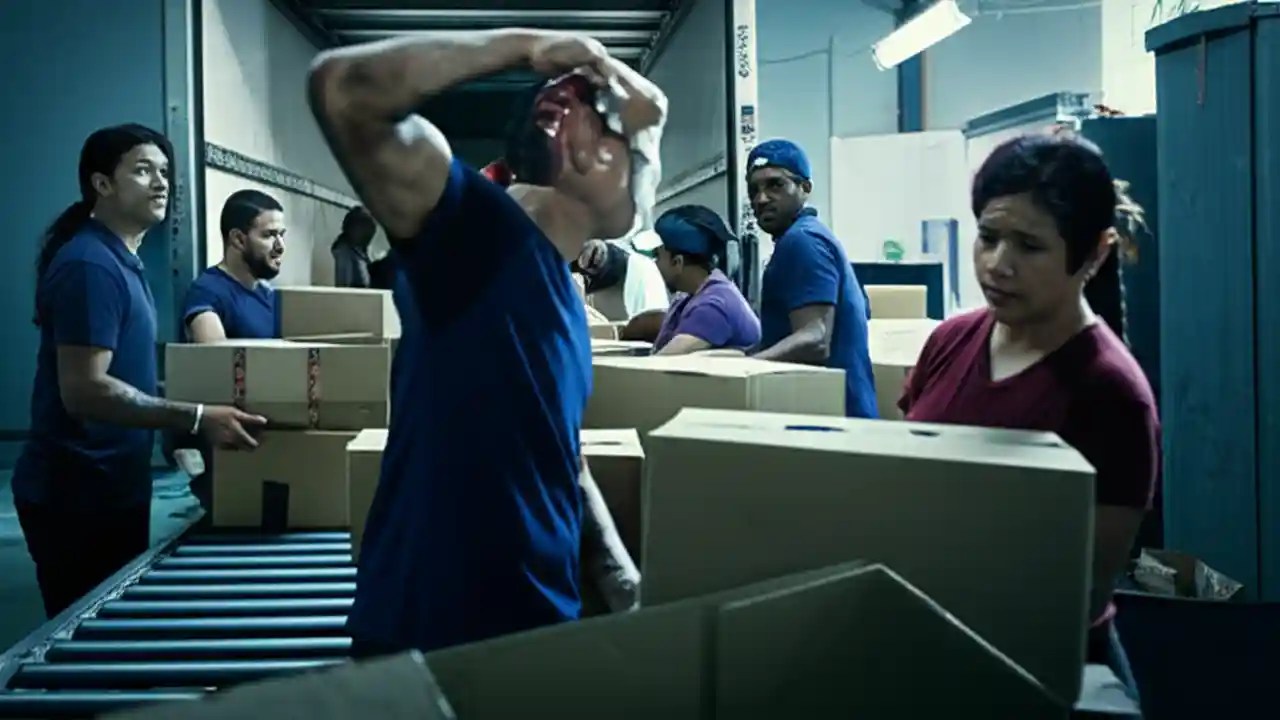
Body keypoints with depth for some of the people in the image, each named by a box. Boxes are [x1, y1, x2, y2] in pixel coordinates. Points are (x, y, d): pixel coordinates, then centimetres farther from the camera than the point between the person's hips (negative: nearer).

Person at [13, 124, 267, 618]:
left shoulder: (121, 261, 13)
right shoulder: (90, 266, -19)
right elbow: (85, 390, -27)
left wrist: (184, 419, 15)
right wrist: (196, 419, -29)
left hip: (112, 486, 10)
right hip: (78, 493, -10)